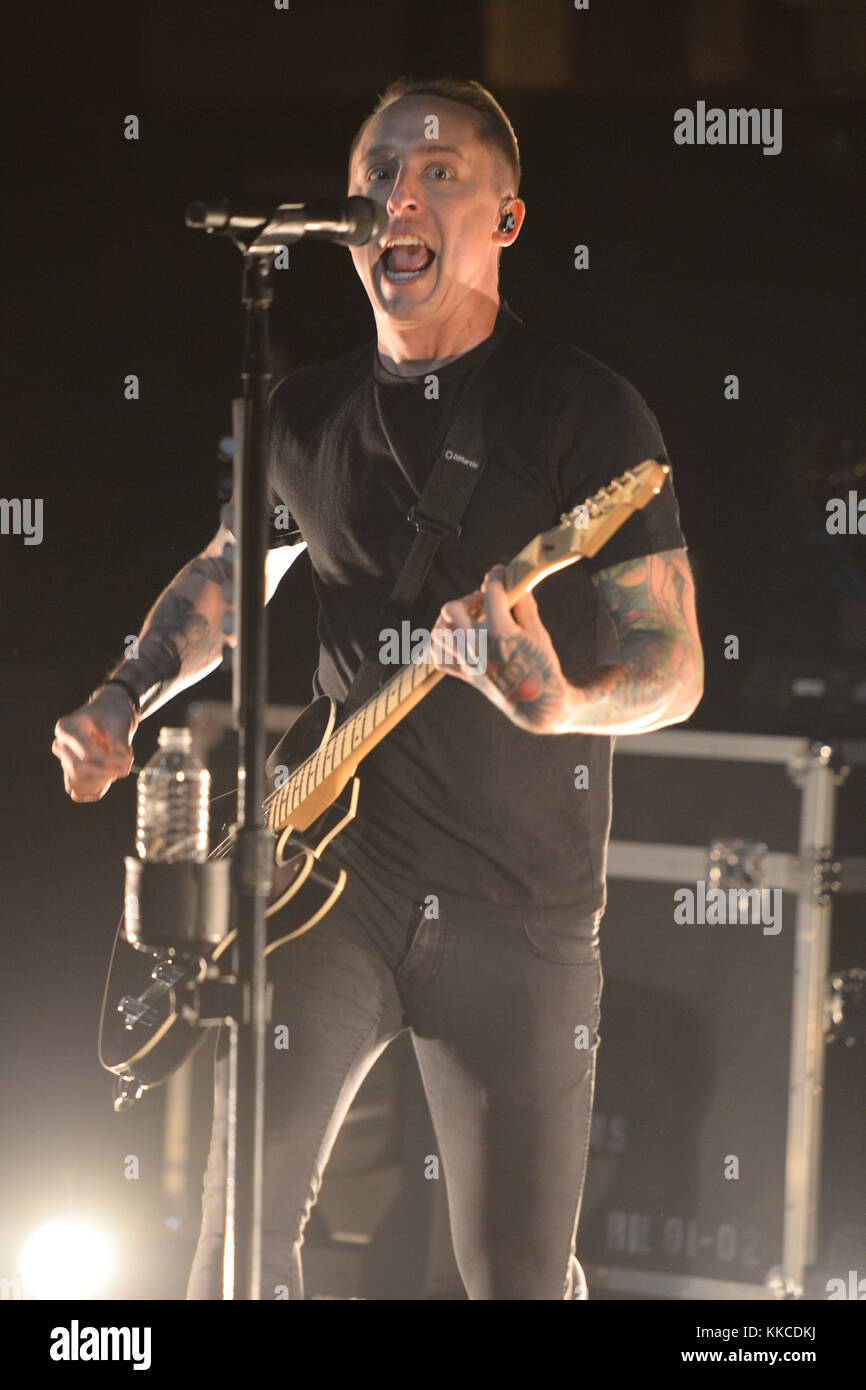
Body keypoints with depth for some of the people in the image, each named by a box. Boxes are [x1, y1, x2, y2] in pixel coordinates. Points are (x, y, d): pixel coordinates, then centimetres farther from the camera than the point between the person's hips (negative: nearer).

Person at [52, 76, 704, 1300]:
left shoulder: (582, 411, -7)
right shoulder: (306, 414, 9)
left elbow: (674, 669, -9)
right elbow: (226, 574, 27)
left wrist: (564, 705, -30)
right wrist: (124, 703, 10)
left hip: (520, 908, -3)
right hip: (337, 866, 3)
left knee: (520, 1274, 2)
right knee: (247, 1206, -11)